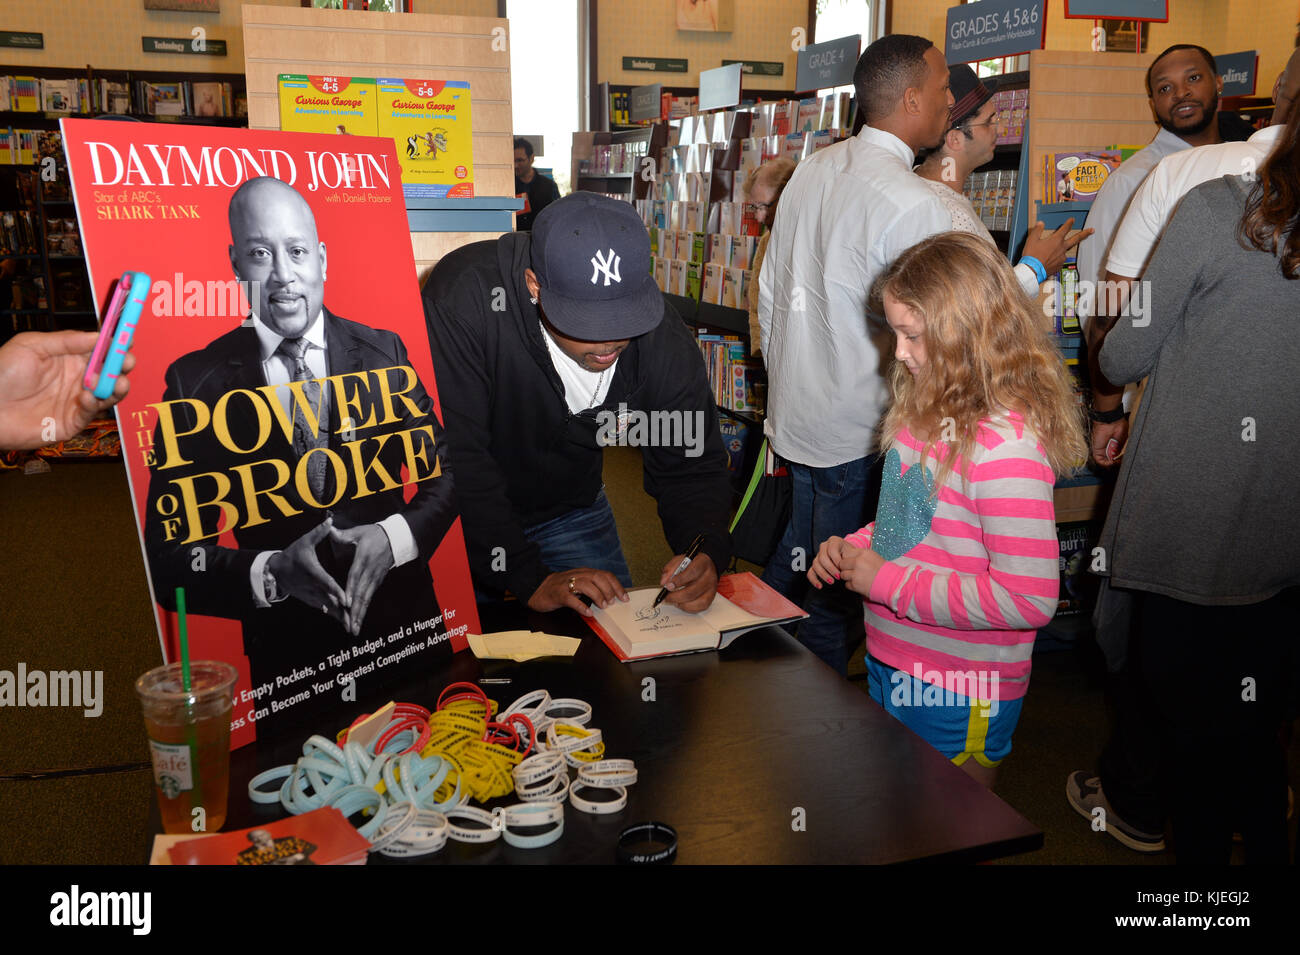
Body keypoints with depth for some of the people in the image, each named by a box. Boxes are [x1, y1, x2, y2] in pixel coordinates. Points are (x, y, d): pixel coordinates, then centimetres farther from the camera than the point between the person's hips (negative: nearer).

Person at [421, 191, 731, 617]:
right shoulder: (463, 299, -34)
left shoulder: (663, 338, -20)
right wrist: (530, 580, -37)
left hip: (569, 514, 3)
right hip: (456, 518, -3)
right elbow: (452, 461, -35)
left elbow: (692, 464, -12)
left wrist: (705, 552, -32)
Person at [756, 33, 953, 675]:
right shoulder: (915, 205, -20)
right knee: (834, 597, 7)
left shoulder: (811, 171, 5)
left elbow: (770, 293, 12)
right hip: (858, 434, -8)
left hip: (793, 412, 8)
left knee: (791, 565, 22)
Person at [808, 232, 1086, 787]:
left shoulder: (1006, 443, -24)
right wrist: (856, 548, -1)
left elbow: (1029, 599, -28)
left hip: (957, 697, -8)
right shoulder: (925, 412, 3)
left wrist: (888, 581, -23)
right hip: (889, 665, 8)